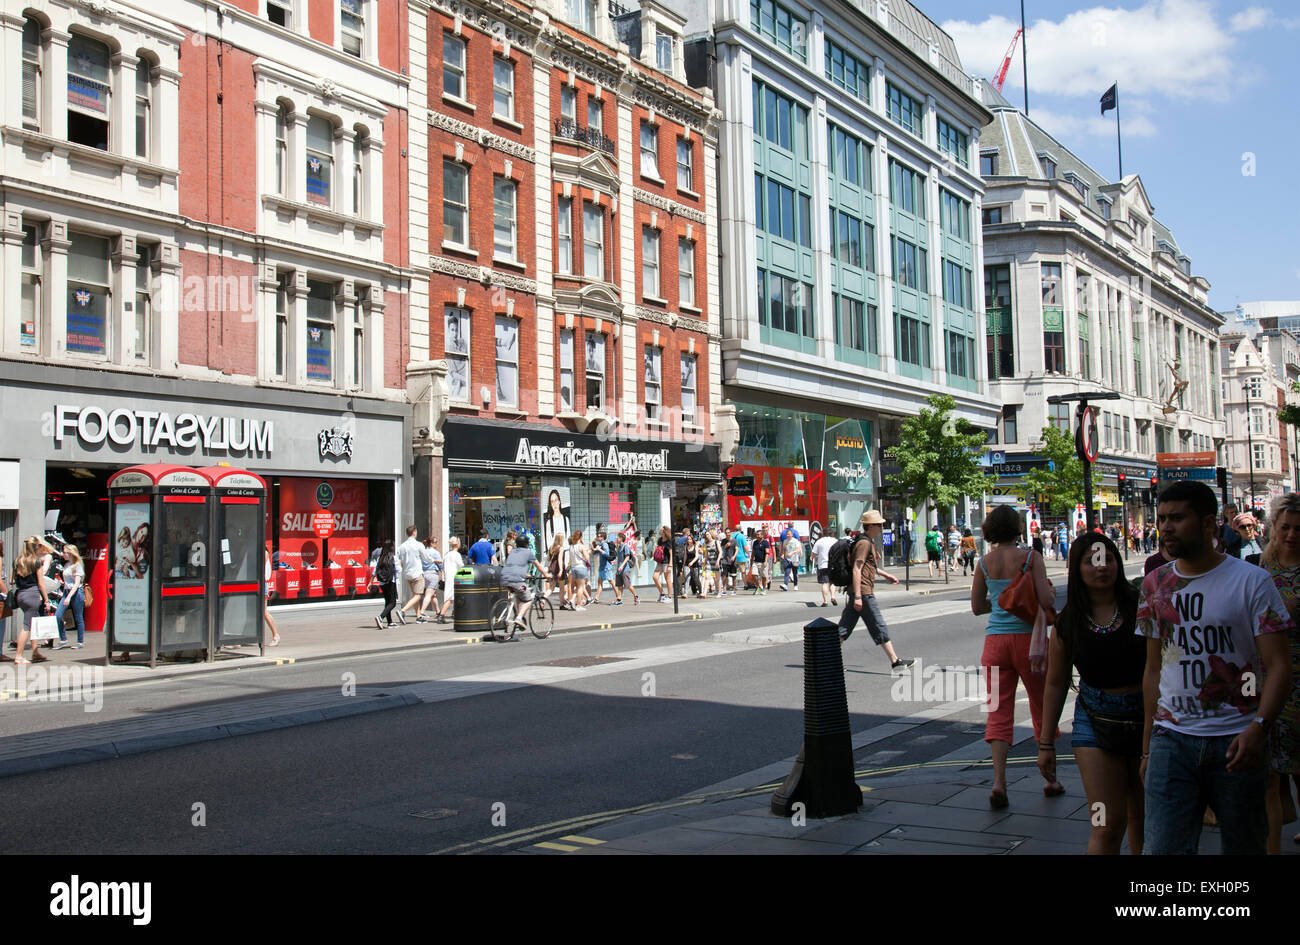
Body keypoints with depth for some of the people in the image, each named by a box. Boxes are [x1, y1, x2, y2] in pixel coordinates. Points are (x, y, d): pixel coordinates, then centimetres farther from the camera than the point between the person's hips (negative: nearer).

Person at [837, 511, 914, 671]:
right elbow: (856, 570, -21)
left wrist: (885, 575, 35)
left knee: (845, 627, 9)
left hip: (854, 592, 10)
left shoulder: (869, 542, 18)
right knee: (880, 628, -2)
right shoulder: (864, 543, -15)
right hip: (864, 592, -10)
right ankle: (895, 661, 5)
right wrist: (858, 597, -24)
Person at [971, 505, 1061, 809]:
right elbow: (1046, 600, -15)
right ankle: (1050, 778, 25)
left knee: (999, 712, 3)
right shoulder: (1030, 557, -8)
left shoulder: (984, 562, 3)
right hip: (1027, 636, -2)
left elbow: (977, 607, 8)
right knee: (1042, 708, 14)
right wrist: (1050, 592, 7)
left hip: (995, 639, 2)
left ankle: (998, 781, -13)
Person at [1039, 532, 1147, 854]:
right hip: (1096, 720, 0)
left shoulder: (1140, 607, -5)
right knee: (1108, 823, -7)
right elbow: (1056, 683, 9)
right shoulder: (1068, 621, 1)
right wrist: (1046, 743, 11)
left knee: (1143, 819, 13)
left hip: (1146, 716, 0)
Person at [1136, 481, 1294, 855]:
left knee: (1245, 846, 9)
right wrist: (1147, 746, 14)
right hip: (1172, 738, 3)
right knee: (1162, 847, -7)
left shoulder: (1251, 581, -3)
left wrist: (1259, 727, -24)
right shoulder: (1155, 584, 8)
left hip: (1237, 741, -2)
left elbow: (1278, 665, -8)